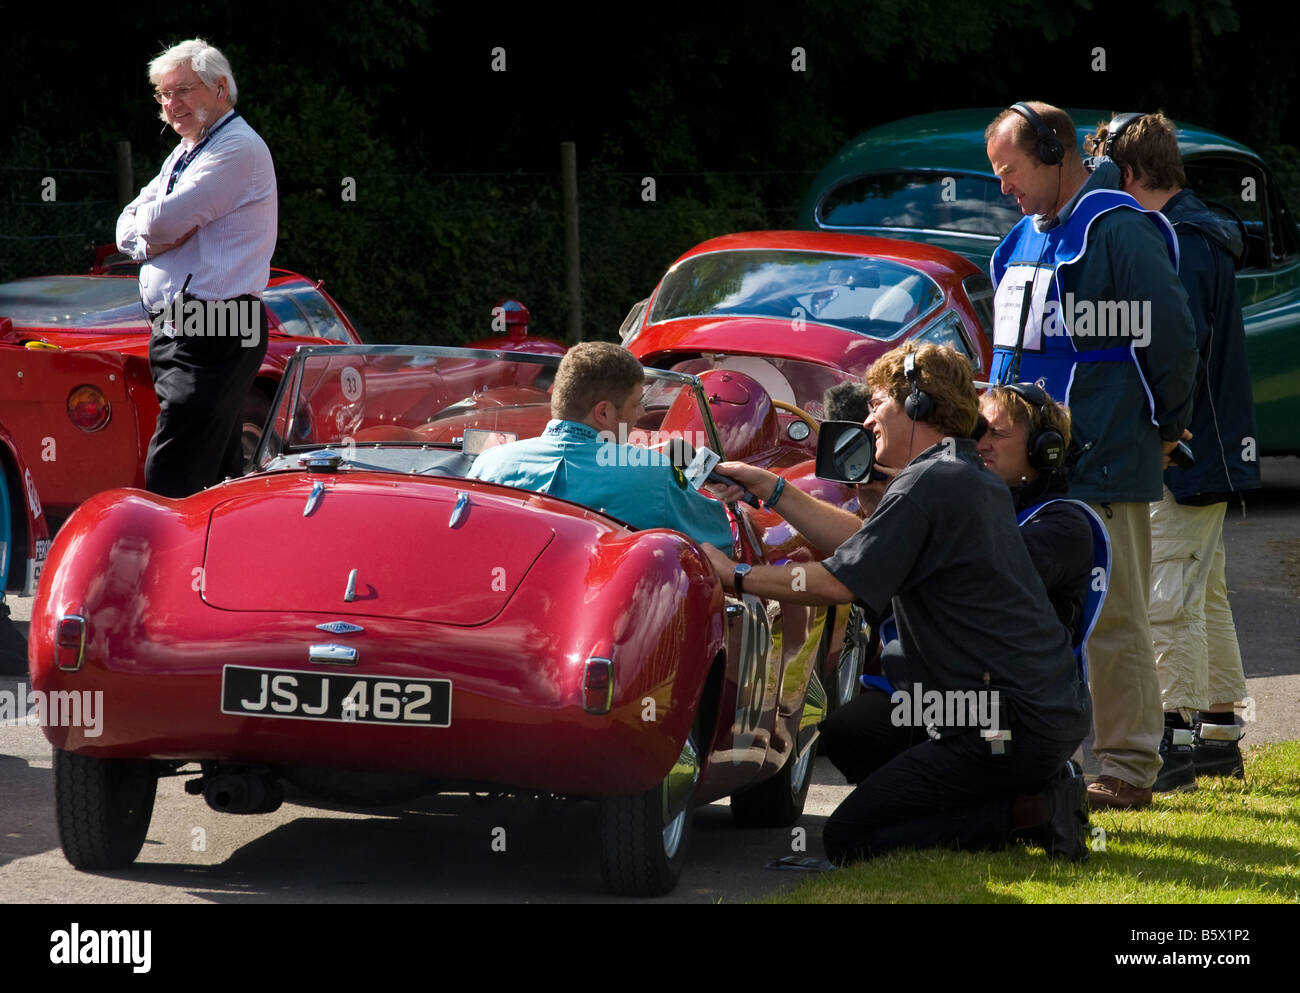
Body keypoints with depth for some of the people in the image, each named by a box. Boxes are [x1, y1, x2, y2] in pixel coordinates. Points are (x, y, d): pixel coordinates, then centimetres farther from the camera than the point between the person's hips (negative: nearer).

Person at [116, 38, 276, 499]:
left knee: (169, 488, -16)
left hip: (212, 336, -10)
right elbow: (127, 230, 16)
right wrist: (152, 238, -6)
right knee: (217, 481, 12)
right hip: (173, 334, 10)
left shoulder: (238, 148, -11)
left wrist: (152, 226, 4)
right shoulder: (184, 154, 21)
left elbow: (163, 219, -19)